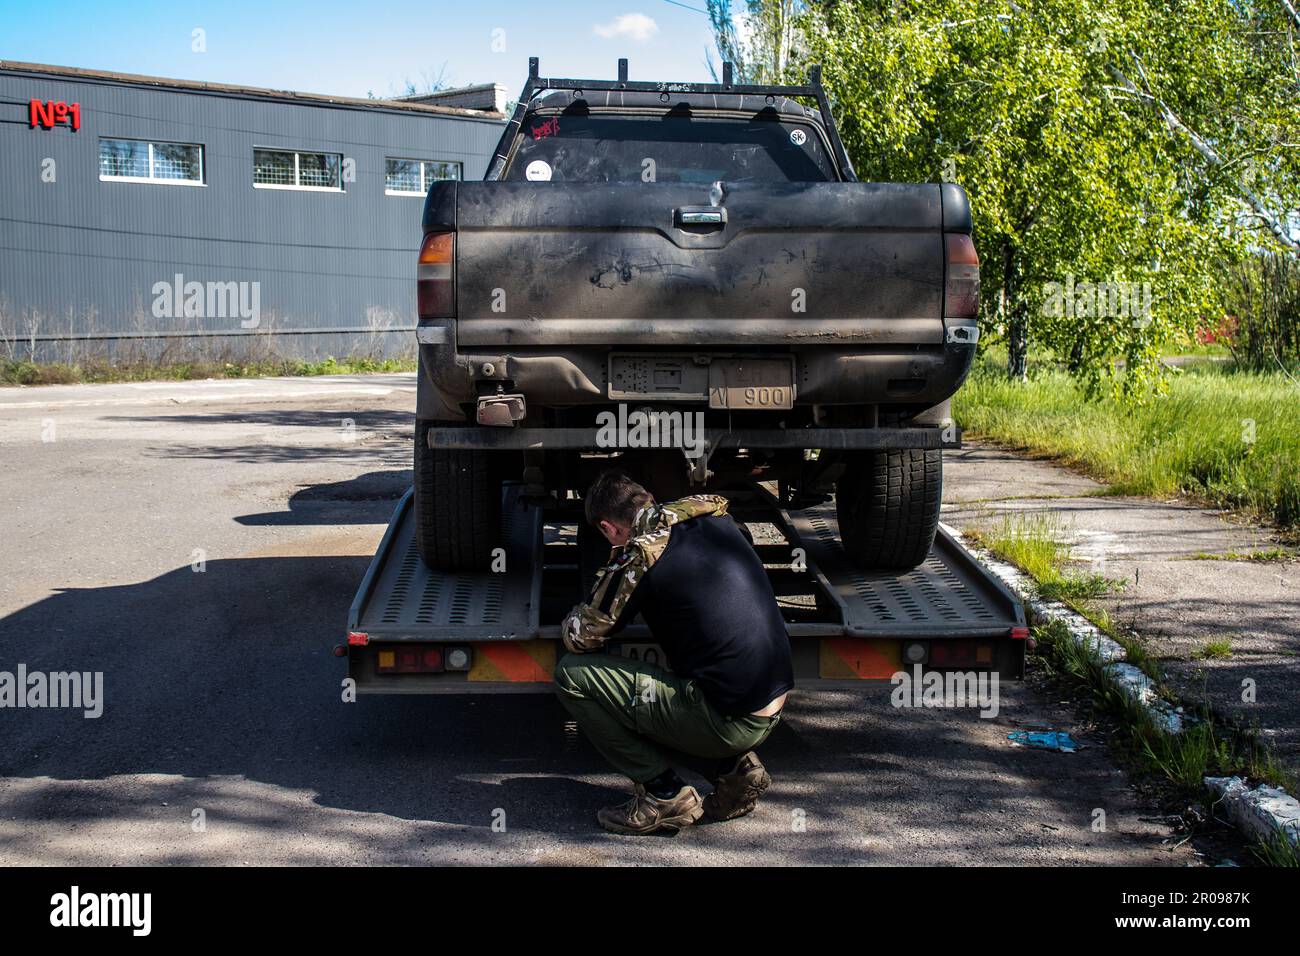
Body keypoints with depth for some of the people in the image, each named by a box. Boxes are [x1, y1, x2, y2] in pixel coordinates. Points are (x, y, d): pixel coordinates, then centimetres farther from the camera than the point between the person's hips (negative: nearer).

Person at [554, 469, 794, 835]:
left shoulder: (641, 555, -12)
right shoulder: (715, 516, 7)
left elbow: (580, 638, -3)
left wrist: (573, 618, 21)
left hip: (730, 723, -8)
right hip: (774, 707, 8)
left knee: (572, 674, -4)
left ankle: (664, 794, 1)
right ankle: (737, 768, 16)